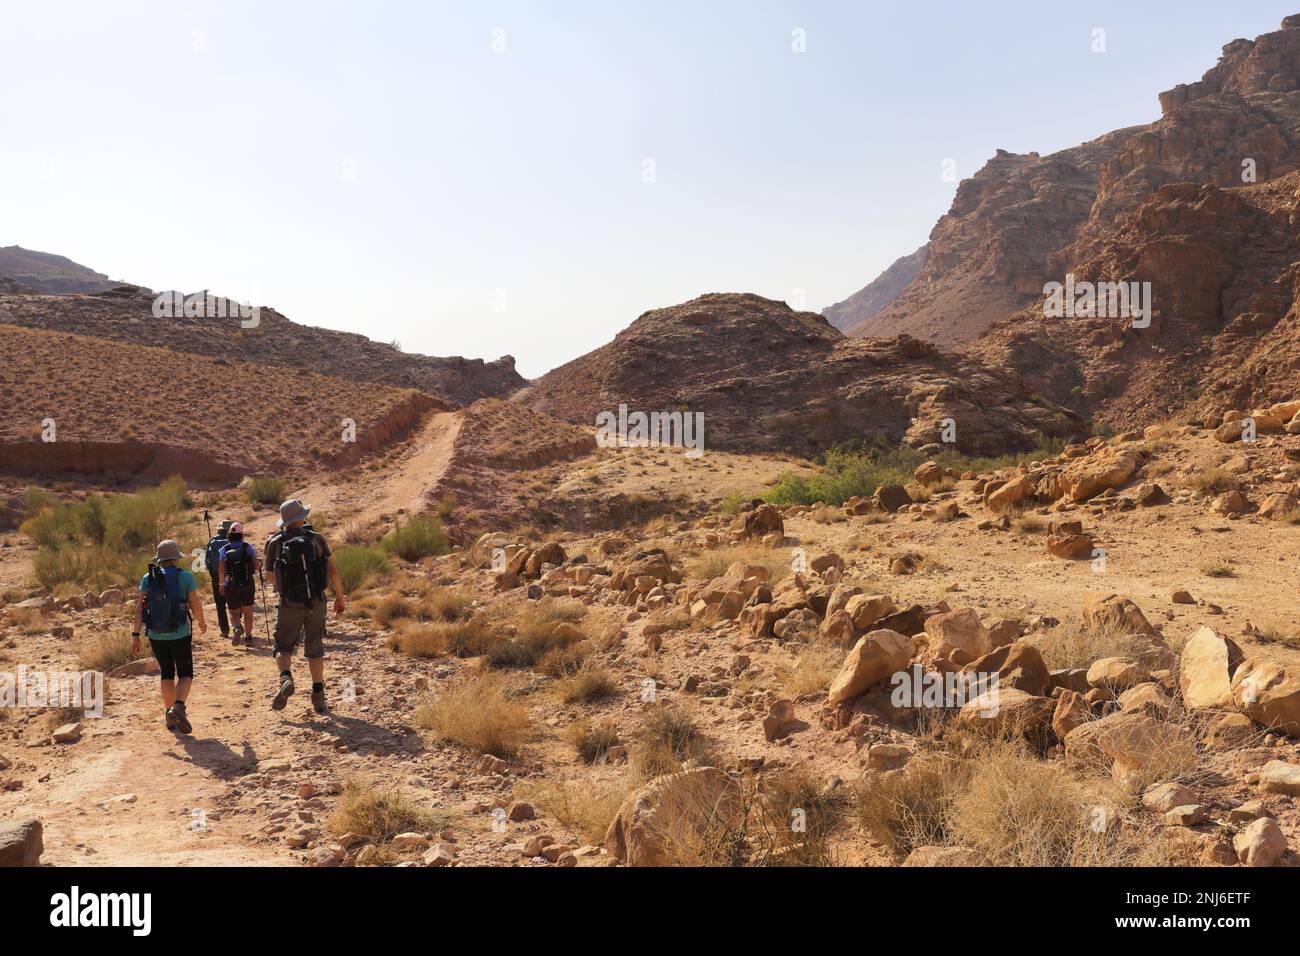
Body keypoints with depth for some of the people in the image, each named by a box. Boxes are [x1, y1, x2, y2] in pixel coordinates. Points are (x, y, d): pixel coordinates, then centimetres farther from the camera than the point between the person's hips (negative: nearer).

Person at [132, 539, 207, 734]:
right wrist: (202, 623, 12)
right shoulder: (185, 577, -9)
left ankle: (169, 712, 25)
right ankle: (179, 707, -14)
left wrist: (135, 635, 2)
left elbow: (139, 608, -4)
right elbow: (196, 606, -7)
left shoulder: (148, 578, -3)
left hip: (156, 636, 3)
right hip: (180, 635, -3)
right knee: (185, 674, 11)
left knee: (166, 673, 21)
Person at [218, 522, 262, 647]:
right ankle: (248, 638, 16)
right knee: (247, 612, 15)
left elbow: (220, 570, -5)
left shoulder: (224, 550, -1)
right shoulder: (248, 547, -3)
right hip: (248, 584, 0)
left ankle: (237, 627, -21)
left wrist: (221, 584, 8)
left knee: (234, 613, 9)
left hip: (231, 585, 0)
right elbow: (257, 566, -6)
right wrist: (260, 562, 16)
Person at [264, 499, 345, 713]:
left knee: (283, 647, 11)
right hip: (316, 602, 1)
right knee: (315, 649, 13)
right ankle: (318, 697, 14)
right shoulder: (316, 538, -3)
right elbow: (333, 570, -3)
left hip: (290, 605, -1)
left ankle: (285, 679, -18)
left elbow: (272, 576, 7)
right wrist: (339, 597, 7)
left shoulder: (275, 543, -3)